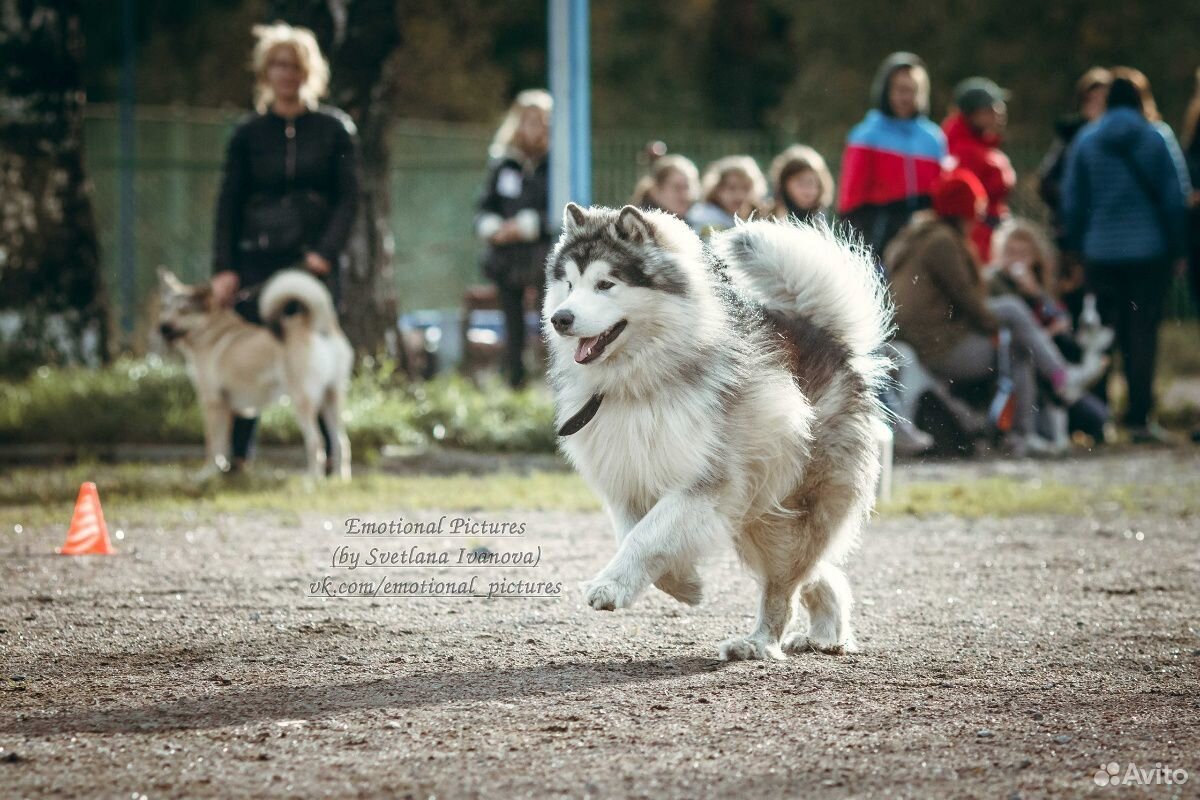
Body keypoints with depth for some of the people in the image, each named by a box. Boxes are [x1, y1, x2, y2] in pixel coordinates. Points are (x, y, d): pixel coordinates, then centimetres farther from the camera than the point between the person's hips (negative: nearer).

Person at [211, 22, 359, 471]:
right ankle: (236, 456, 1)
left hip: (313, 261, -1)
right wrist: (223, 268, -3)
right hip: (257, 260, 1)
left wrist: (325, 252, -12)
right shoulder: (248, 134, 9)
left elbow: (348, 198, 2)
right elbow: (228, 204, 8)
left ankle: (328, 456, 0)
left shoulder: (333, 130, 6)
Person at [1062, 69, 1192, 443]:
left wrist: (1079, 247, 12)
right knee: (1143, 332, 0)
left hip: (1101, 253, 2)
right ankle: (1139, 417, -5)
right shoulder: (1157, 136, -2)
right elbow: (1177, 196, -2)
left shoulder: (1086, 140, 3)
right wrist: (1177, 247, 5)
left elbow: (1072, 201, 5)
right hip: (1150, 250, -2)